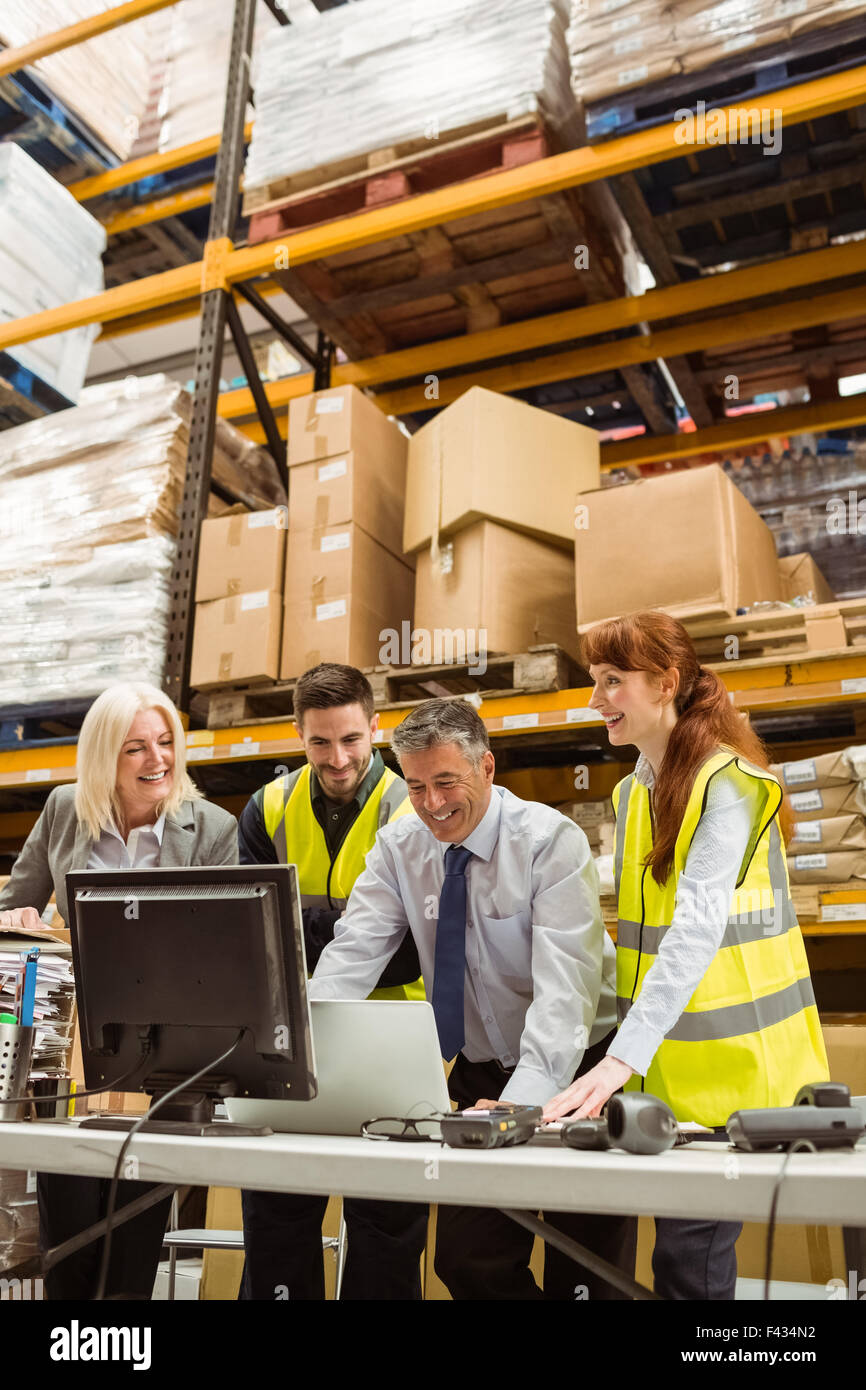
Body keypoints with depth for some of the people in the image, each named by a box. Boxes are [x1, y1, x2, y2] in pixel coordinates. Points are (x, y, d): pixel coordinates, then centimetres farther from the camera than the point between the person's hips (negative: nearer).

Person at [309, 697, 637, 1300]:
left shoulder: (550, 841, -18)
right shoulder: (398, 849, -4)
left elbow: (565, 985, -26)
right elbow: (350, 958, -13)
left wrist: (525, 1097, -39)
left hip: (575, 1074, -4)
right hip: (480, 1073, 4)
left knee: (583, 1275, -1)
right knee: (465, 1261, 4)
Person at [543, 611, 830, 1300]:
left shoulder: (728, 781, -14)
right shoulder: (633, 791, 10)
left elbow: (698, 926, -24)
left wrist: (622, 1058, -31)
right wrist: (625, 1054, 6)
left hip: (728, 1062, -7)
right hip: (661, 1062, 7)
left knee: (690, 1251, -3)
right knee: (681, 1241, 11)